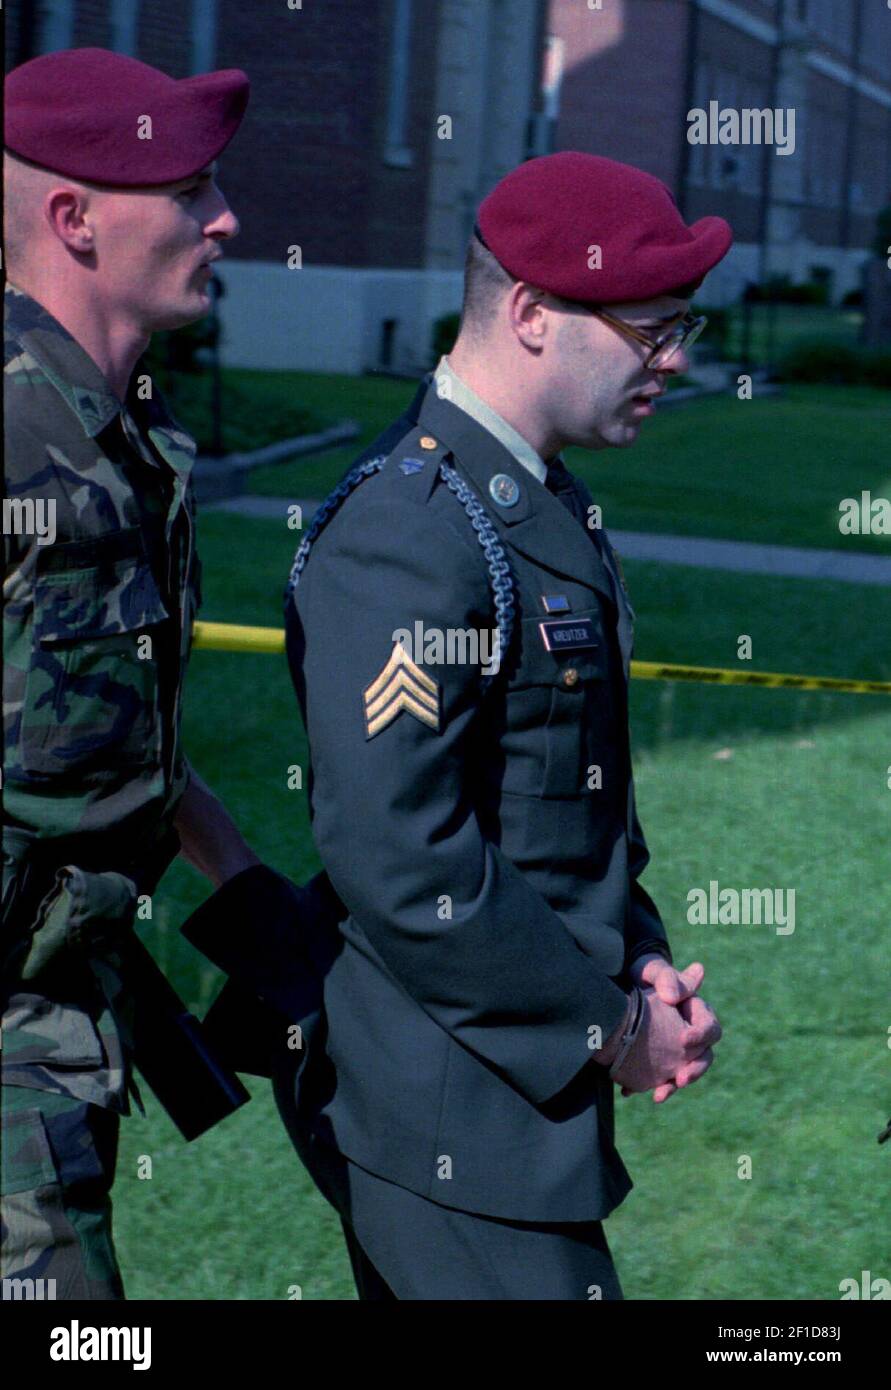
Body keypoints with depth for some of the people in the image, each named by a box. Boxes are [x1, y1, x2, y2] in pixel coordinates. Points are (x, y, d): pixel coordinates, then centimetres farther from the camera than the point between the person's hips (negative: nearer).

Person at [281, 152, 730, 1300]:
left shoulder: (552, 511, 13)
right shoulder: (406, 533, -19)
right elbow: (394, 859, -24)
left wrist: (639, 959, 4)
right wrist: (606, 1025, -15)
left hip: (526, 1093, 9)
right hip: (449, 1130, -9)